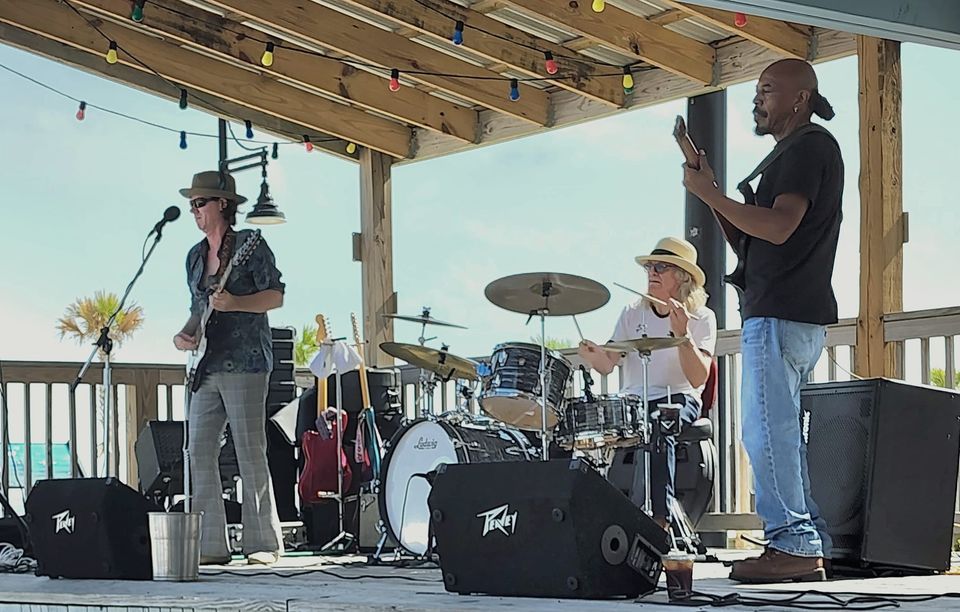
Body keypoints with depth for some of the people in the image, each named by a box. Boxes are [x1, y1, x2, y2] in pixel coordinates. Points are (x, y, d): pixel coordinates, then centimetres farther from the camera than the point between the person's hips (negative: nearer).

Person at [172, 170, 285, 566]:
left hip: (244, 363, -7)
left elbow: (276, 296, -7)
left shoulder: (250, 245, -3)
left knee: (250, 453, -8)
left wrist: (234, 303, -20)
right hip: (206, 367, 7)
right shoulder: (195, 256, 18)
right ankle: (211, 544, 3)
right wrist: (186, 334, 7)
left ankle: (264, 543, -2)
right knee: (199, 451, 0)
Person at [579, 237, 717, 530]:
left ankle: (660, 520, -41)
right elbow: (608, 363, 1)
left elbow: (698, 379, -11)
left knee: (658, 428, -37)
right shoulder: (633, 314, 12)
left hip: (678, 401, -4)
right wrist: (594, 354, -22)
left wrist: (682, 334, -23)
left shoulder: (701, 318, 1)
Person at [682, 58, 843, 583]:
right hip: (784, 314, 11)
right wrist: (713, 196, 10)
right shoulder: (791, 154, 25)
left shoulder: (810, 146, -6)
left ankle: (792, 544, -15)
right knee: (783, 433, 10)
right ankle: (812, 548, 11)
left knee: (767, 431, -13)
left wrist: (708, 193, -15)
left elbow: (779, 226, -20)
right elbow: (751, 244, 22)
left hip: (781, 314, -11)